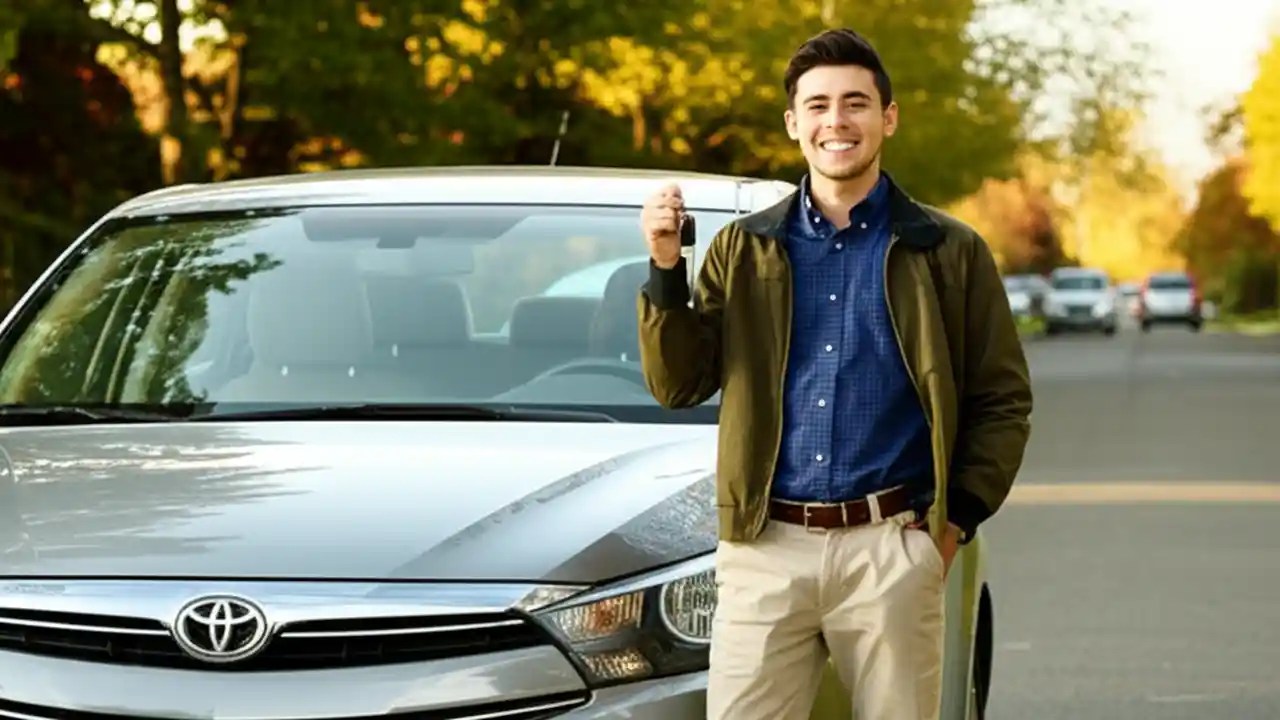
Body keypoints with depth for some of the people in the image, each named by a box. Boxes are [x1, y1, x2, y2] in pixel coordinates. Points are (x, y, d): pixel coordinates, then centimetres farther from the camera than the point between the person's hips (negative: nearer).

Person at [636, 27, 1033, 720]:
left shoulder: (947, 251, 7)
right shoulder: (744, 248, 12)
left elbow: (1002, 399, 8)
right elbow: (678, 385, 6)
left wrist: (959, 518, -2)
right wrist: (665, 270, -7)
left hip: (892, 551, -1)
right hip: (766, 547, 1)